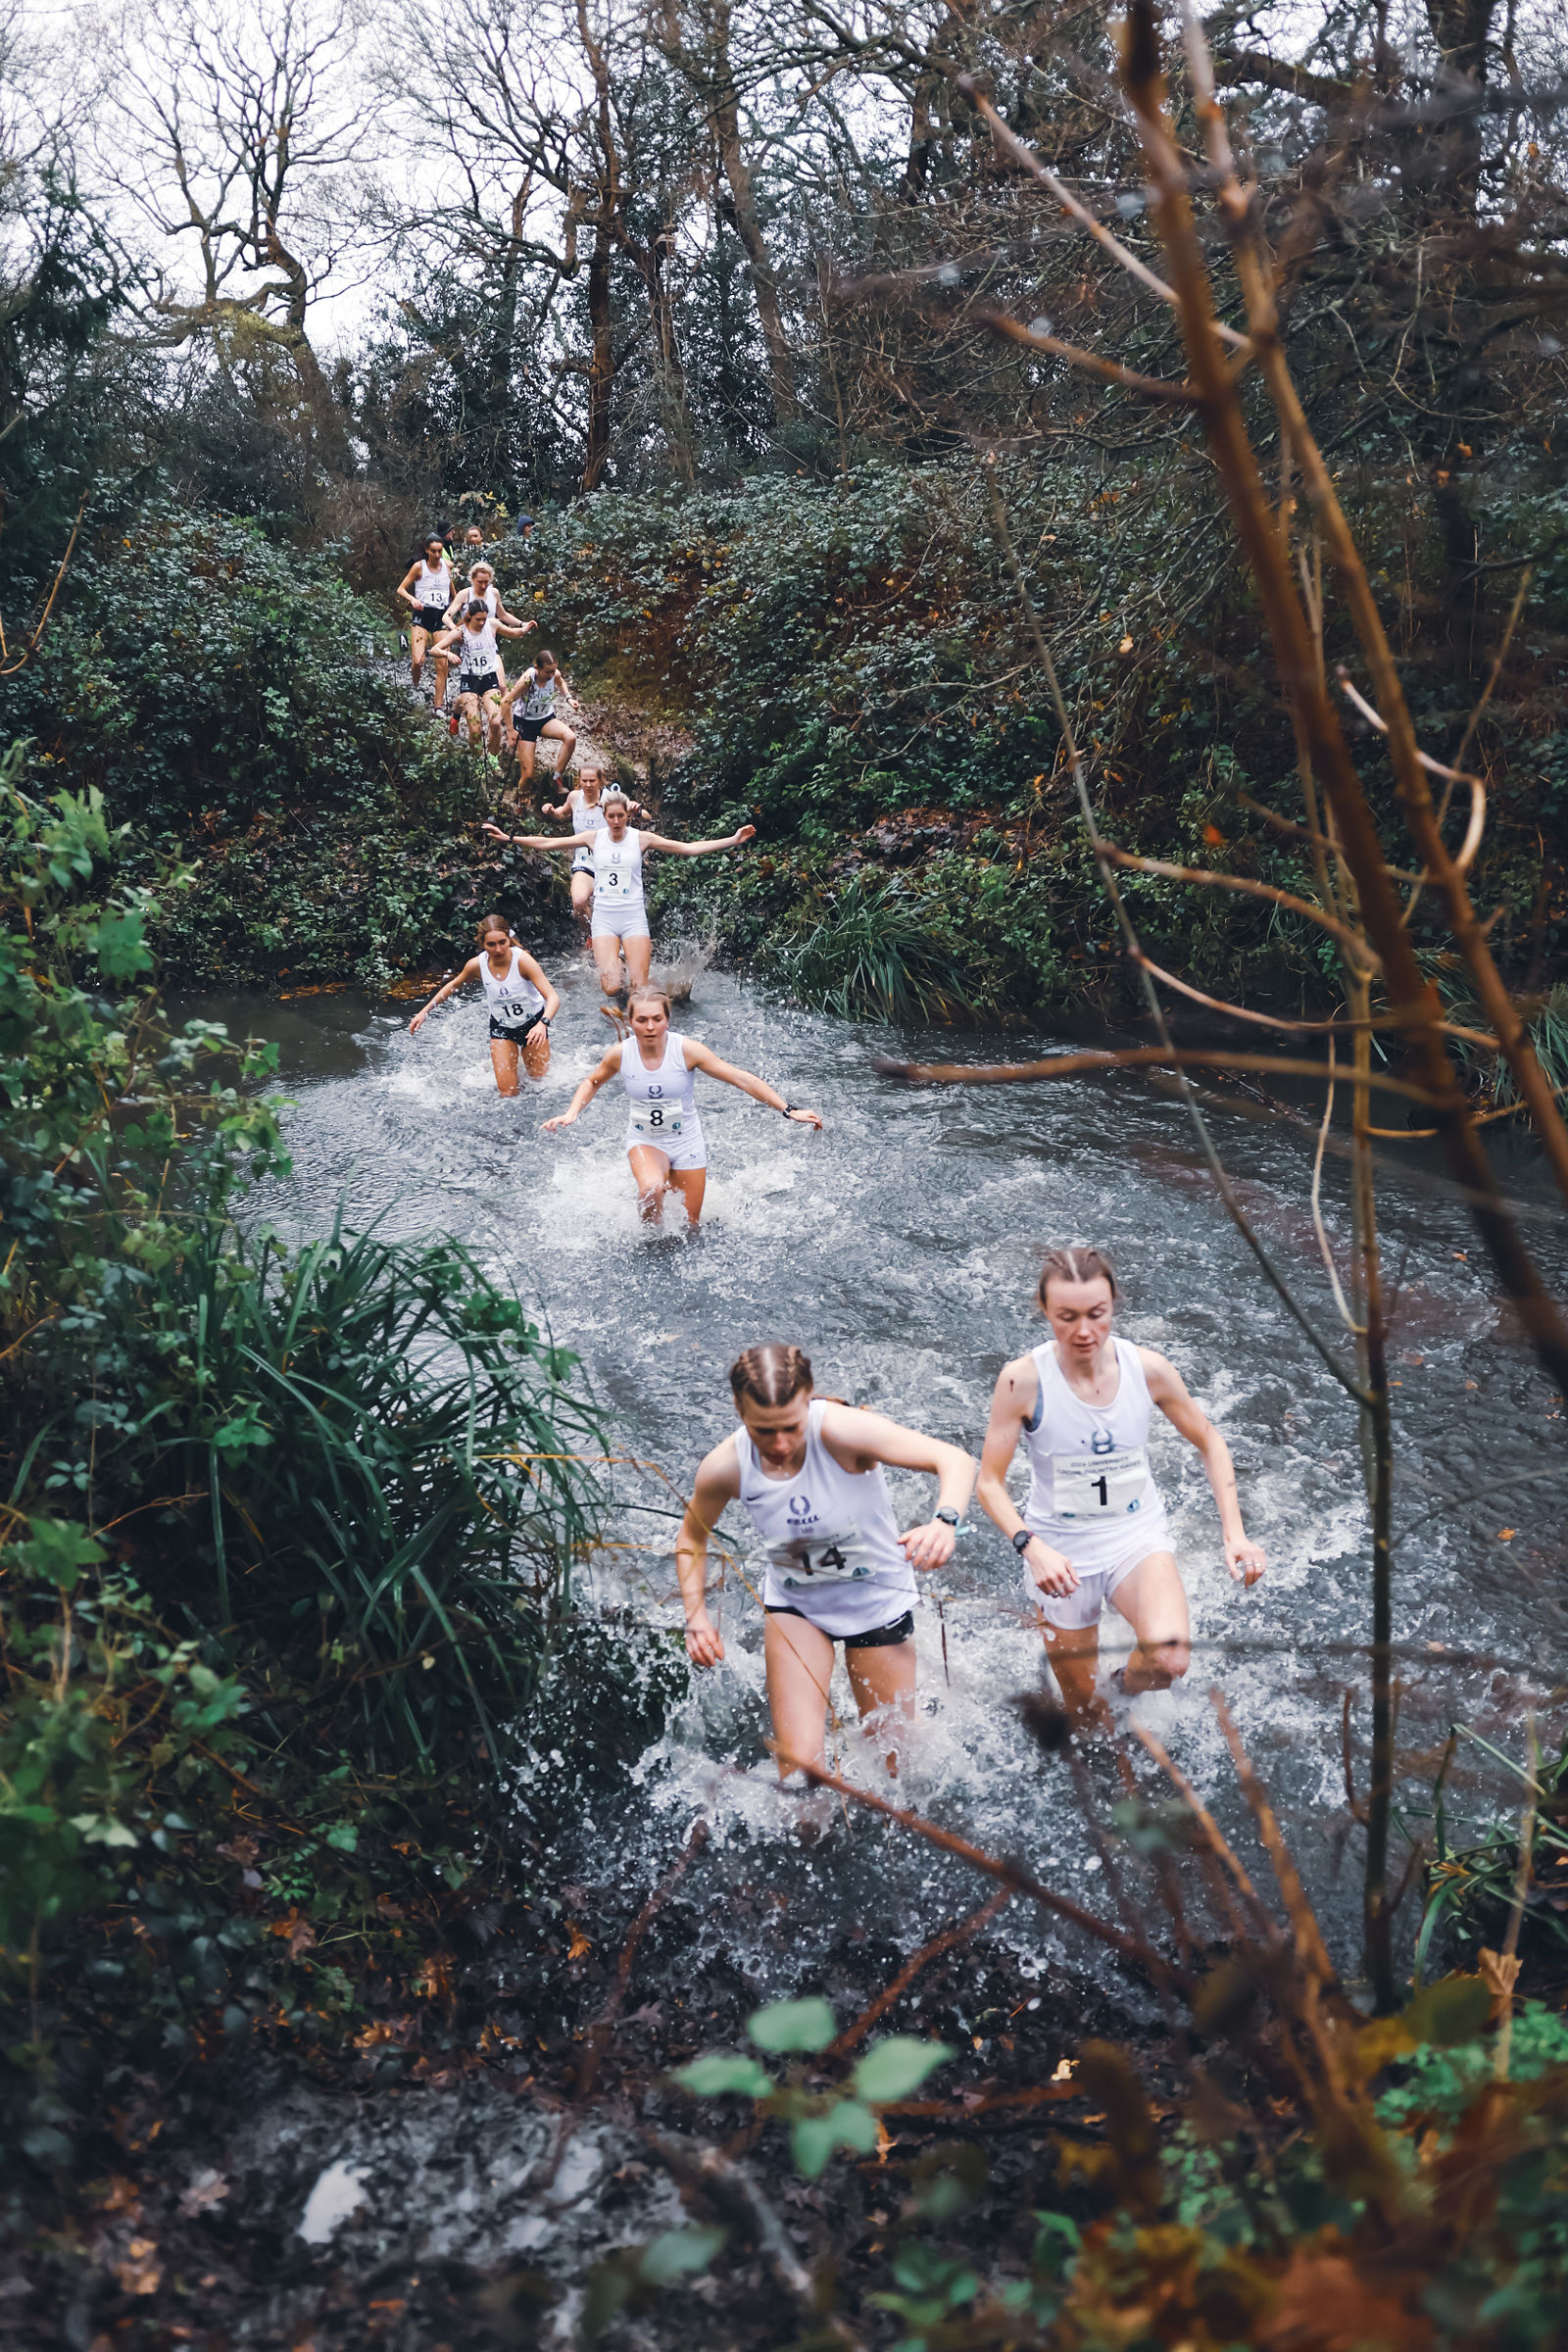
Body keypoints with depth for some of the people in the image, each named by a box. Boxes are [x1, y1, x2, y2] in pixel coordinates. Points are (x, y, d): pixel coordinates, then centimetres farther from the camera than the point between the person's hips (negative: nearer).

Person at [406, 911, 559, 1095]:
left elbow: (553, 997, -36)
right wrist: (424, 1012, 4)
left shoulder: (522, 960, -29)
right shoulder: (477, 965, -19)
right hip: (502, 1027, 2)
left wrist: (543, 1023, -55)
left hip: (533, 1023, -1)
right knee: (507, 1092, -4)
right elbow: (454, 985, 4)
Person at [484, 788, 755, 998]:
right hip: (604, 917, 1)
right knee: (612, 988, -16)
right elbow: (547, 842, 8)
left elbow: (689, 848, -3)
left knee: (639, 990, -12)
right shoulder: (594, 838, 3)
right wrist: (509, 838, 4)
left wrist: (732, 841, -10)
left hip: (634, 917, -1)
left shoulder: (641, 839, -1)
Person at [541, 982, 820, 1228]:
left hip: (687, 1143, 0)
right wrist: (571, 1114, -4)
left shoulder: (687, 1050, -19)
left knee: (688, 1228, 5)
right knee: (651, 1189, -34)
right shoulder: (620, 1054, -13)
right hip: (644, 1141, 0)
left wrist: (789, 1111, -21)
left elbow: (742, 1080, -17)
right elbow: (592, 1083, 11)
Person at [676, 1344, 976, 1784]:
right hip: (794, 1604, 1)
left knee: (894, 1762, 14)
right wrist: (696, 1616, -13)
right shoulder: (725, 1468, -21)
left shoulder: (840, 1430, -32)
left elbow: (956, 1459, -35)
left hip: (876, 1597, -1)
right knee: (798, 1764, -9)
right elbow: (691, 1538, 0)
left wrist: (944, 1520, -54)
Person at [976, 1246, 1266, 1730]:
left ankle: (1127, 1688, 8)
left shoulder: (1147, 1368, -11)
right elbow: (990, 1482, -11)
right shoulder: (1023, 1381, -17)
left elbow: (1210, 1443, 4)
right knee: (1086, 1717, 7)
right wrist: (1030, 1546, -28)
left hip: (1138, 1537, 1)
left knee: (1169, 1658, -27)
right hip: (1061, 1553, -1)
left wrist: (1235, 1534, -6)